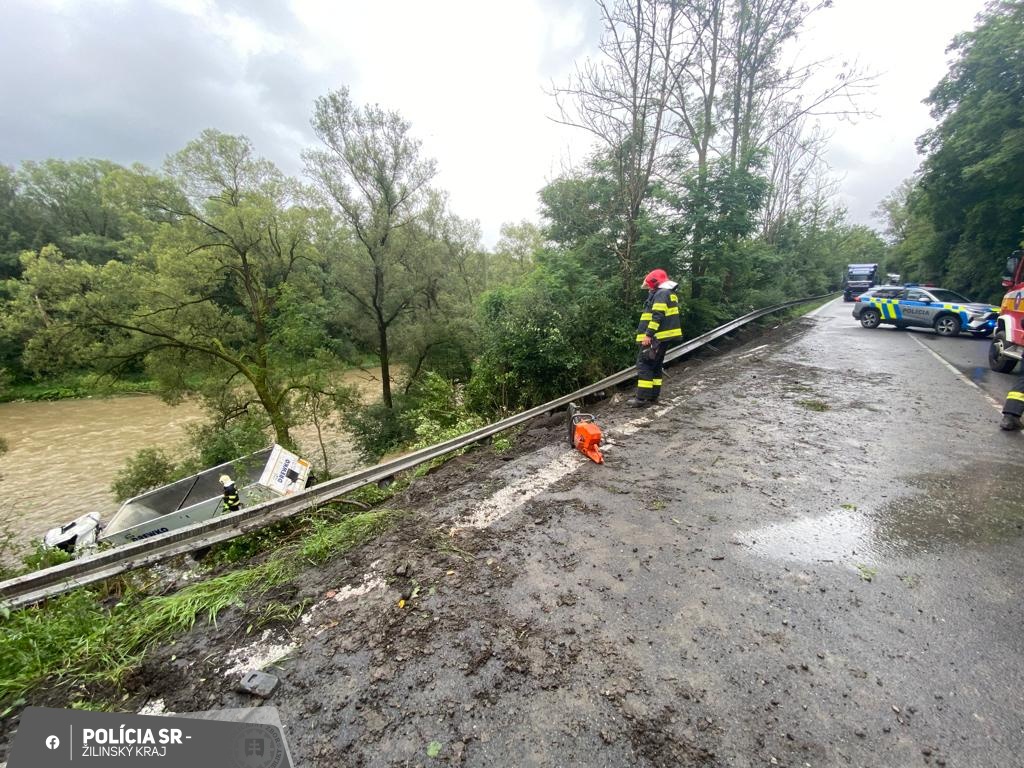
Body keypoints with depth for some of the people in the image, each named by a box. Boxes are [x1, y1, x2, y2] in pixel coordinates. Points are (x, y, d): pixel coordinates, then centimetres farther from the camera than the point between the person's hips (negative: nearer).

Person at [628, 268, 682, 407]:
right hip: (664, 337, 11)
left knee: (644, 365, -10)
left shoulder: (661, 294, -11)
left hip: (656, 337, -11)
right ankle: (653, 396, 17)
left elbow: (657, 317, -22)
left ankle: (642, 398, -12)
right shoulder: (669, 294, 22)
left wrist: (648, 334, -23)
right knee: (655, 366, 14)